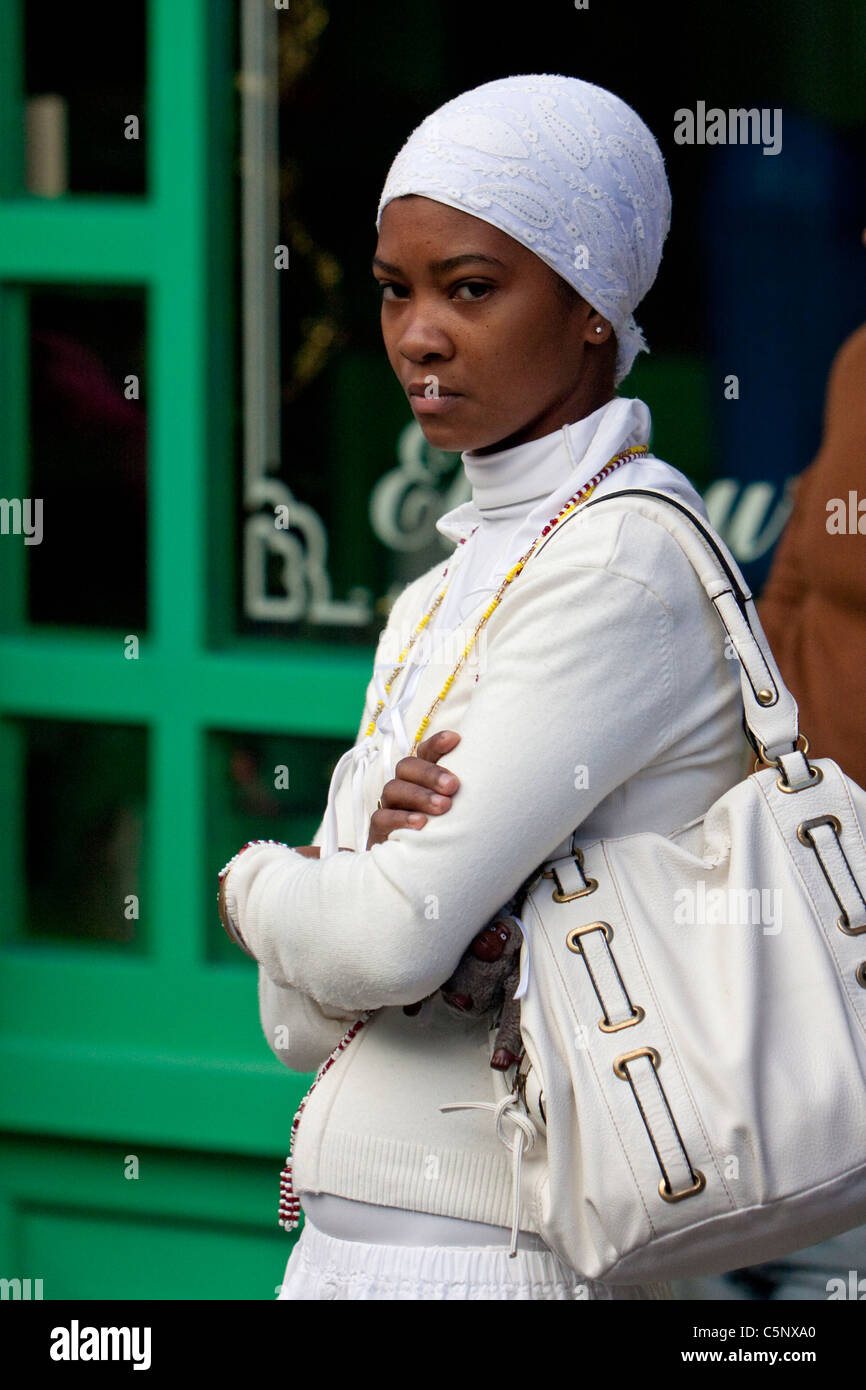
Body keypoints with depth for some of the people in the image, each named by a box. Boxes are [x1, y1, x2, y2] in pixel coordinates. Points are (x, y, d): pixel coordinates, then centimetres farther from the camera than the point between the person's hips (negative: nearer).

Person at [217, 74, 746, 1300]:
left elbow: (385, 943, -18)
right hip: (351, 1230, 8)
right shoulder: (440, 599, 14)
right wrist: (359, 849, -10)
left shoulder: (627, 567, -11)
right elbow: (303, 1016, 9)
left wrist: (253, 883, 1)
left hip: (489, 1246, -8)